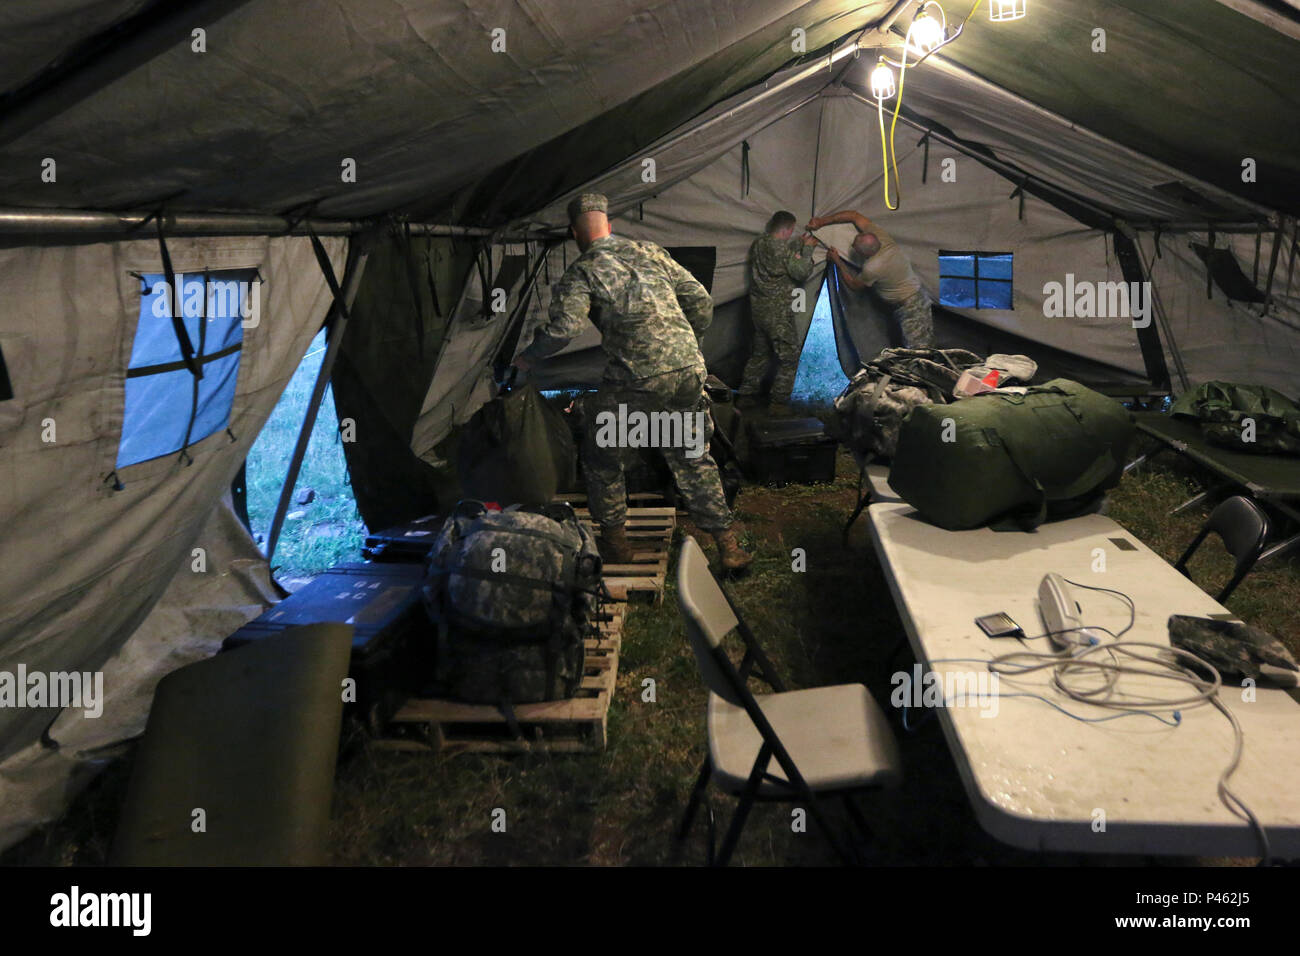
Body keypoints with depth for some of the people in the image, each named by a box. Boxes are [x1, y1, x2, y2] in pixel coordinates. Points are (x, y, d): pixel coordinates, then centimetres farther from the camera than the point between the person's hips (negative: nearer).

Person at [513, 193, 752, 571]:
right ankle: (728, 546, 21)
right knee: (693, 458, 18)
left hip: (635, 380, -5)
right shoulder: (651, 252, 17)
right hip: (688, 371, 5)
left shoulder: (582, 271, 2)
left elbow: (564, 327, -11)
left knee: (602, 455, 18)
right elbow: (700, 301, 15)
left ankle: (615, 540, 26)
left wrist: (528, 357, 6)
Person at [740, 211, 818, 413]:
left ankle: (746, 396, 24)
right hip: (778, 312, -8)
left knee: (760, 353, 20)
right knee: (789, 358, 2)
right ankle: (779, 402, 3)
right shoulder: (782, 249, -18)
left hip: (758, 309, 8)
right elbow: (802, 272, -12)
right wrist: (807, 249, -1)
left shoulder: (758, 244, 7)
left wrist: (801, 244, 17)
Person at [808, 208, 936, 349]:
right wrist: (822, 221, -2)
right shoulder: (881, 236, -11)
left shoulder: (871, 268, -30)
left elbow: (853, 284, -8)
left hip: (909, 309, -9)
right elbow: (855, 216, -2)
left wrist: (837, 262, -1)